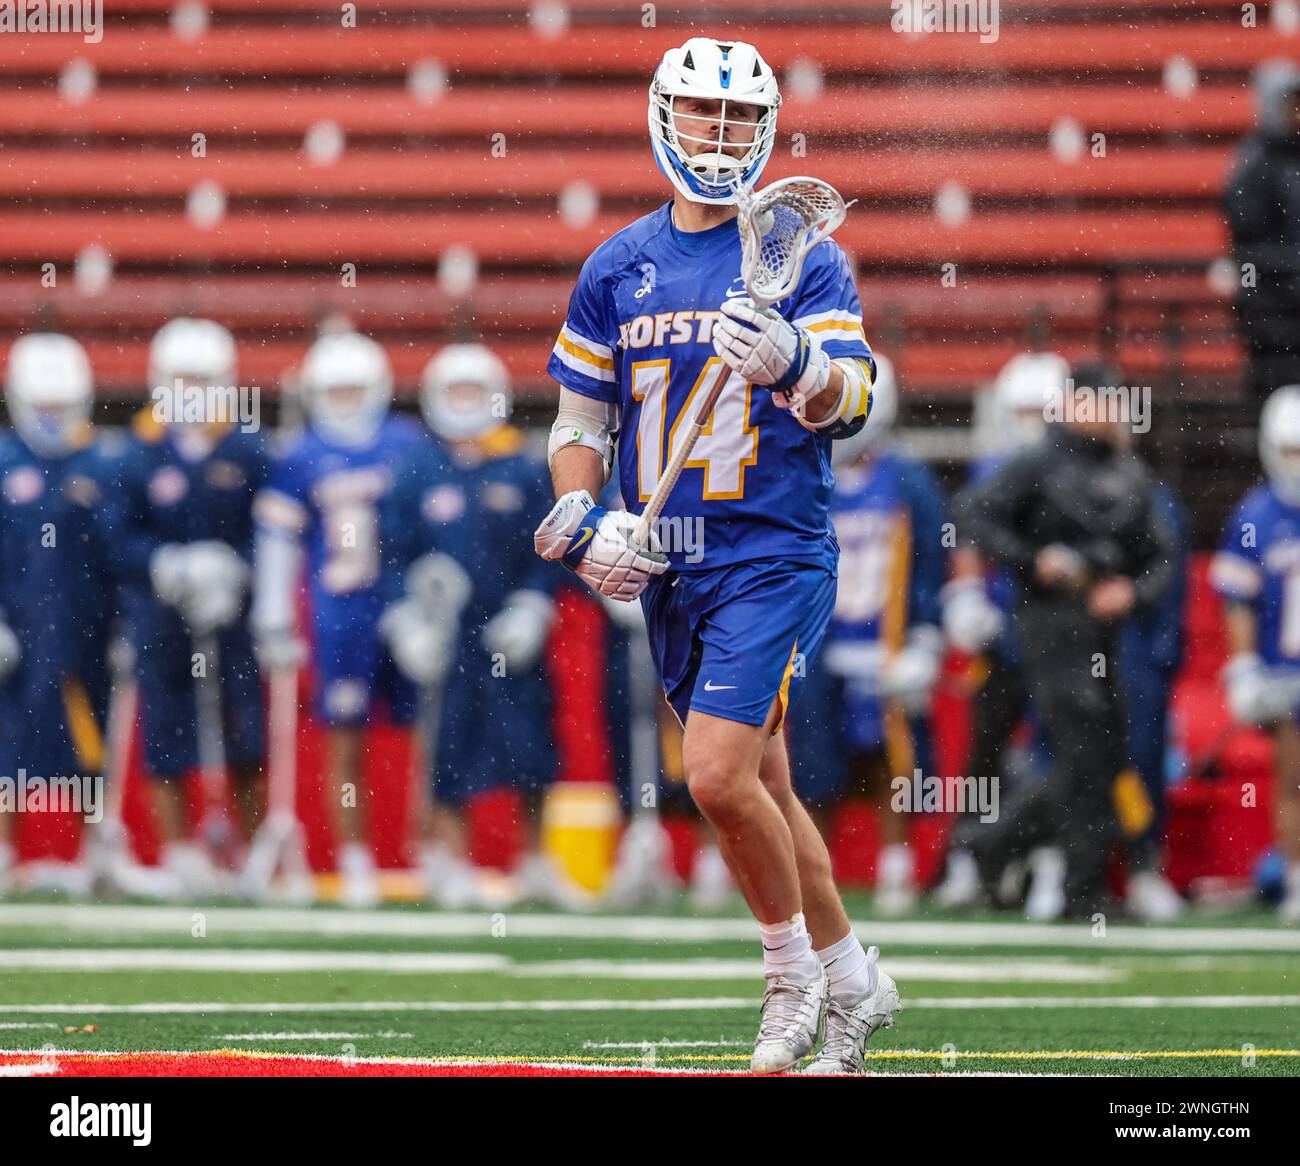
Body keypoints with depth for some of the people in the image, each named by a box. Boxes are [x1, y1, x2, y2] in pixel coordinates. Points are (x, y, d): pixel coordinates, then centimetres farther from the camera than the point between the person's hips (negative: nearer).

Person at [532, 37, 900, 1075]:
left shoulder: (804, 258, -4)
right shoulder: (618, 268, 8)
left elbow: (851, 403, -17)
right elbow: (580, 421, 16)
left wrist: (796, 365, -38)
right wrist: (581, 520, -2)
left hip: (775, 555, -5)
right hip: (666, 567, 5)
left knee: (719, 776, -17)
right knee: (760, 786, 12)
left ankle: (795, 974, 4)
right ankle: (853, 983, 27)